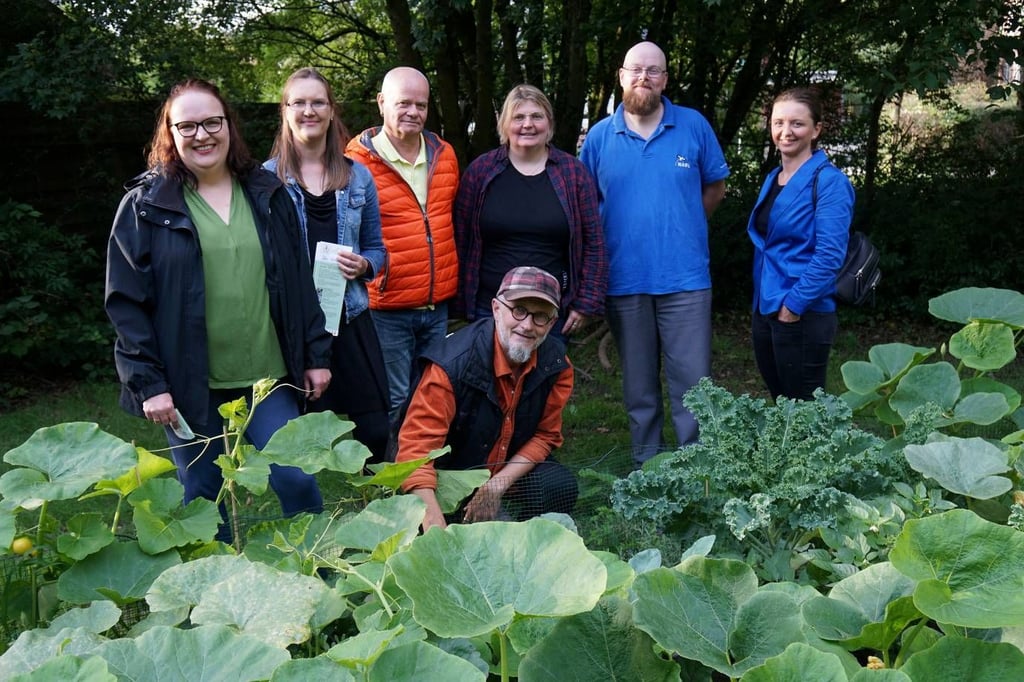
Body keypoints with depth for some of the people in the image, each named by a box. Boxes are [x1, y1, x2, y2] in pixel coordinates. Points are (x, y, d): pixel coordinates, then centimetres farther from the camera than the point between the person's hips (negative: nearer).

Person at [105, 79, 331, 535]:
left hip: (269, 377, 2)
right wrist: (147, 382, -10)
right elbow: (126, 302, -4)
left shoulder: (267, 194, 7)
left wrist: (315, 354, 6)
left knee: (298, 482, 0)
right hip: (190, 384, -1)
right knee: (203, 499, 10)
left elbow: (298, 282, 10)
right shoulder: (146, 205, -2)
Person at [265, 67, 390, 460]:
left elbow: (376, 248, 14)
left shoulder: (358, 176, 9)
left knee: (375, 431, 0)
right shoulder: (267, 178, 1)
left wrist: (363, 265, -7)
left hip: (350, 319, 2)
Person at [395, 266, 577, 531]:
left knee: (561, 487, -23)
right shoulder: (453, 364, -28)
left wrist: (498, 485, -19)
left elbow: (546, 435, -4)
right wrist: (435, 525, -44)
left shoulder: (555, 364, -13)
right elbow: (417, 444, -32)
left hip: (511, 471, 3)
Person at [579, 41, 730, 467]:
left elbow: (716, 187, 12)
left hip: (685, 278, -1)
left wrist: (682, 228, 7)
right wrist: (623, 231, 5)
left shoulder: (694, 126, 2)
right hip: (624, 281, 1)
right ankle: (646, 467, 24)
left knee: (692, 382, -1)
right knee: (639, 386, 11)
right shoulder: (599, 137, 4)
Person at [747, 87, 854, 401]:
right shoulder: (773, 178, 12)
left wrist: (794, 305, -18)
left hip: (802, 317, -7)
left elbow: (829, 255, -18)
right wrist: (764, 304, 13)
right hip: (764, 312, 8)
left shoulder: (829, 181, -11)